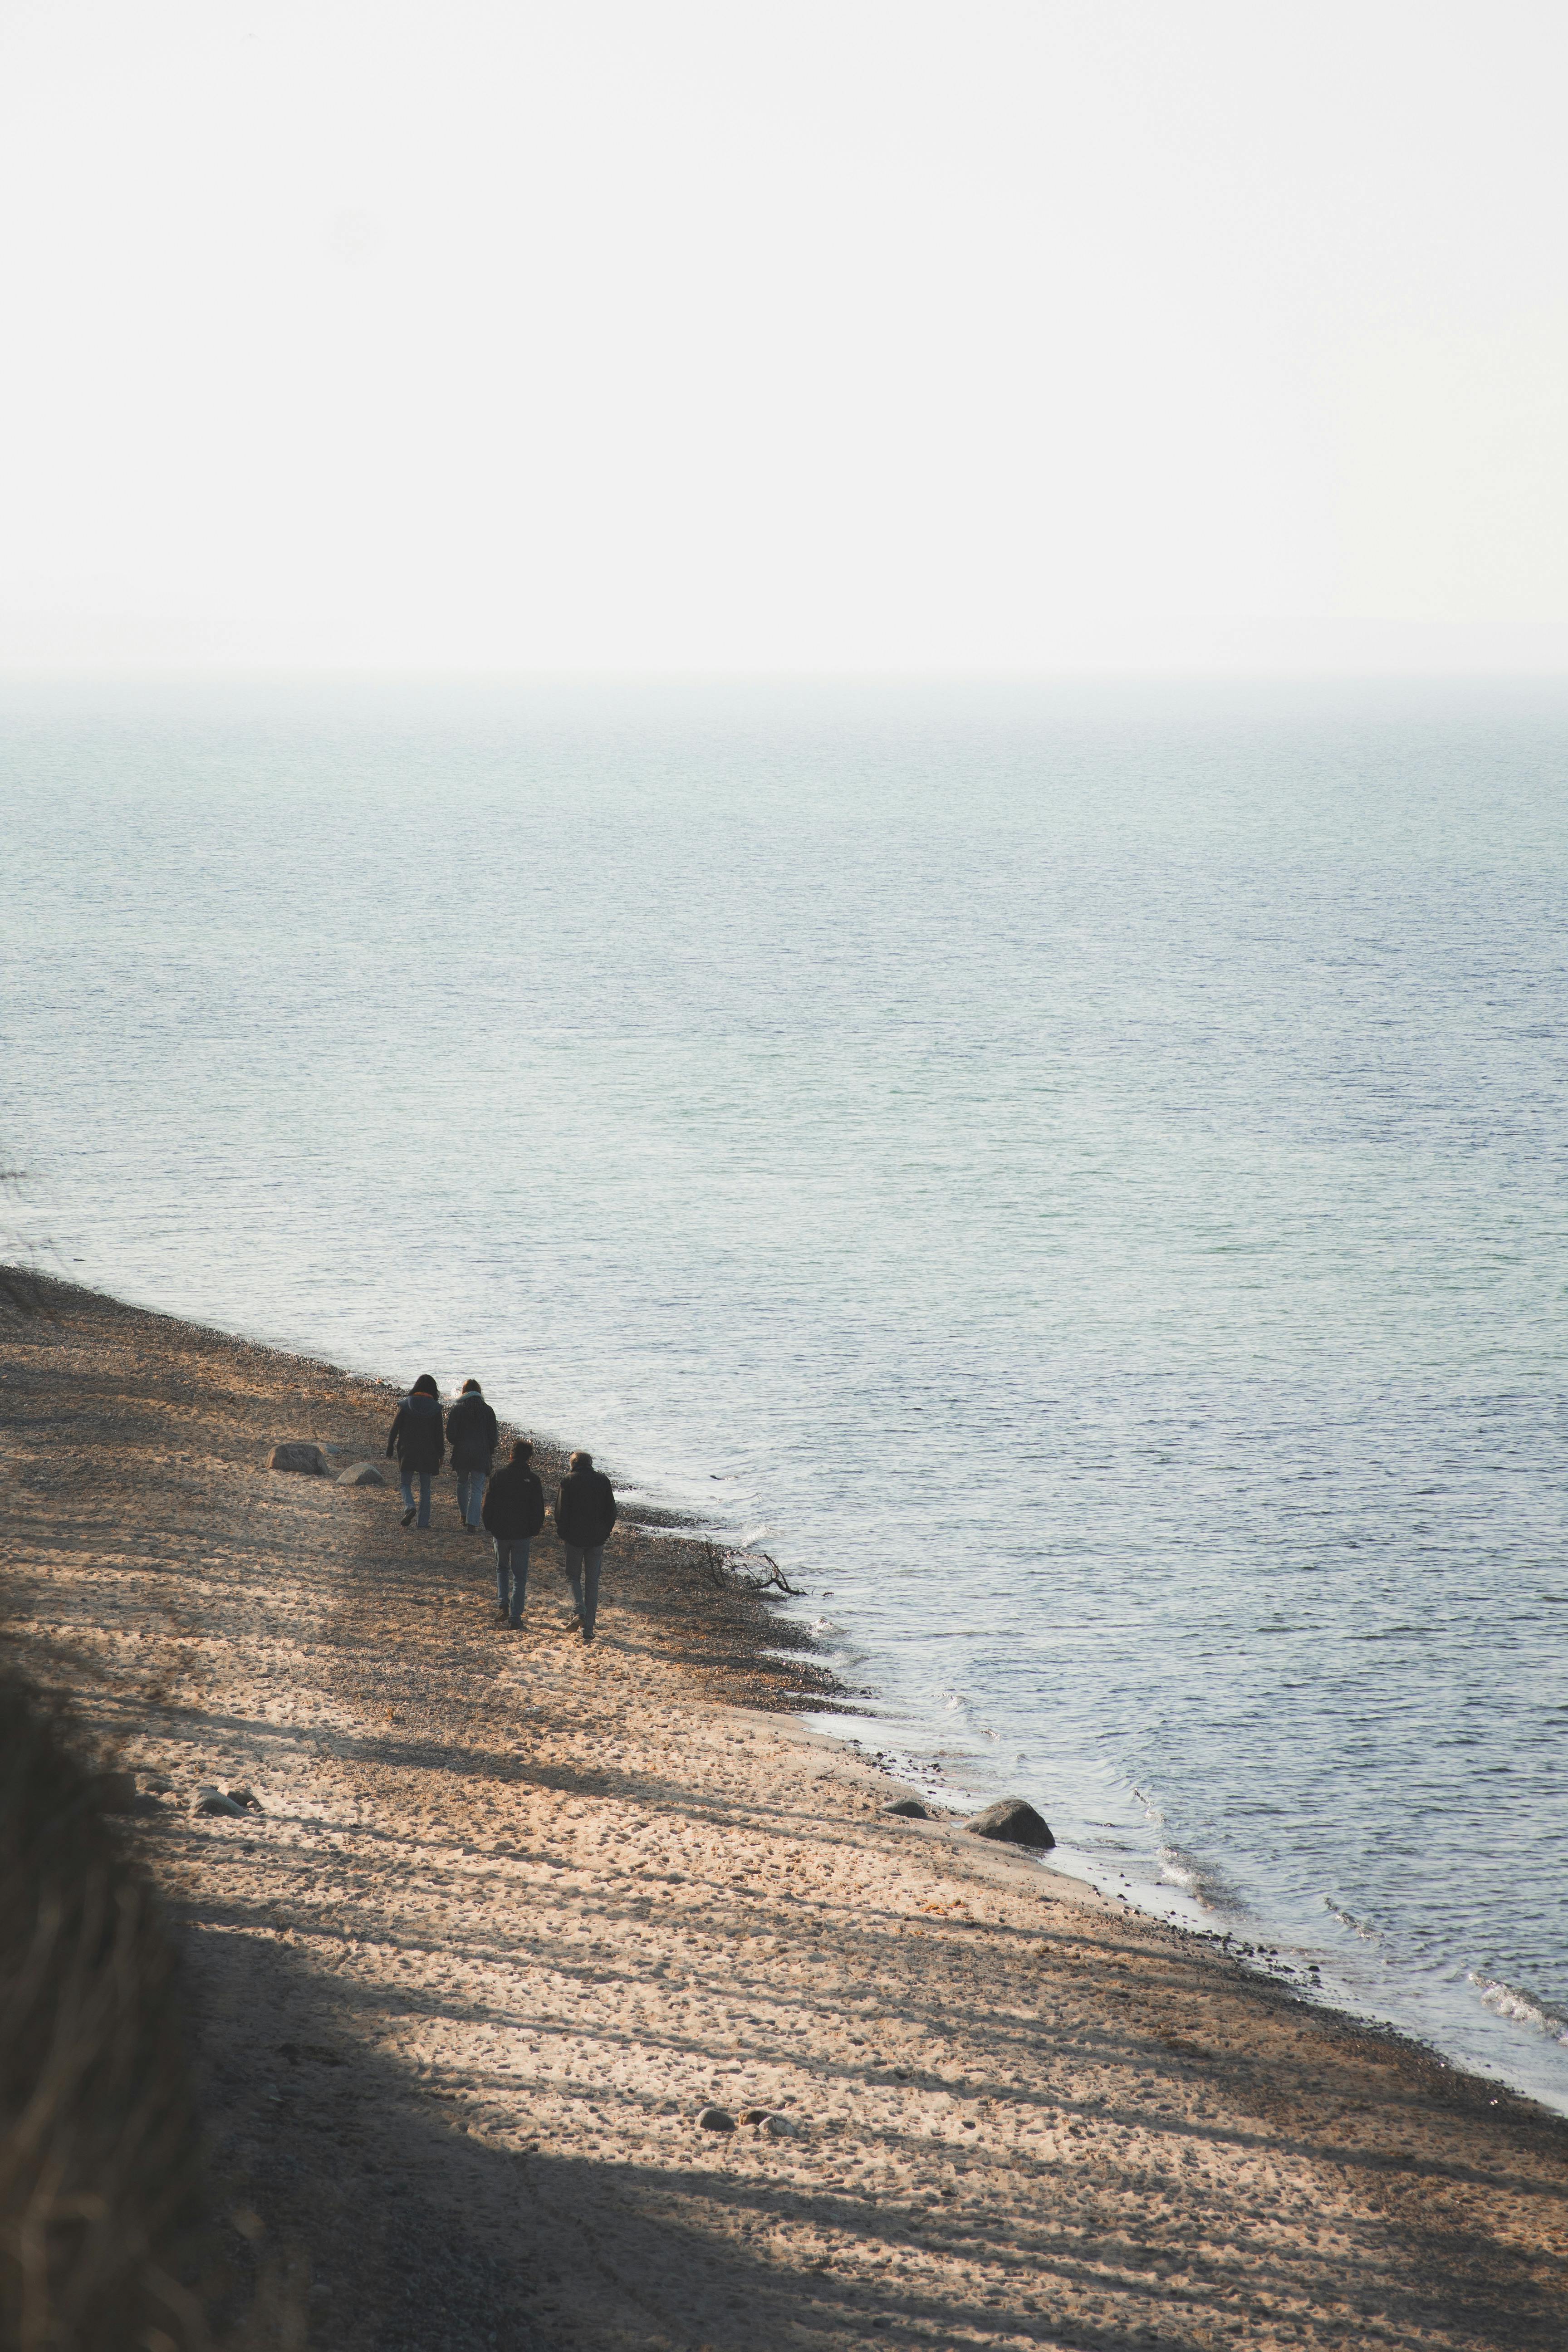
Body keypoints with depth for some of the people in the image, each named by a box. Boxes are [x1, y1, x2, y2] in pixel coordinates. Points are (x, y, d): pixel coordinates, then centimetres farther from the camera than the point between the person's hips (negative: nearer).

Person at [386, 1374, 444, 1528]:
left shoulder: (405, 1404, -4)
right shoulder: (435, 1407, -4)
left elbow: (395, 1428, -2)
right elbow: (439, 1434, -2)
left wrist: (390, 1450, 7)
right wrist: (441, 1454, 7)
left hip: (407, 1452, 0)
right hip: (428, 1453, 0)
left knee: (406, 1484, 11)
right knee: (425, 1488, 9)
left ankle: (409, 1507, -17)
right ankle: (424, 1522, 9)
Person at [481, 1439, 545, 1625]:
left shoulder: (499, 1476, -6)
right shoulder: (533, 1479, -7)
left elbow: (488, 1505, -1)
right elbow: (539, 1509, -2)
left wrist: (490, 1527, 12)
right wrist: (534, 1531, 12)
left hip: (500, 1533, 1)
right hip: (522, 1534, -1)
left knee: (502, 1568, 23)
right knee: (520, 1575, 7)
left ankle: (503, 1601, 2)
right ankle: (515, 1615, 1)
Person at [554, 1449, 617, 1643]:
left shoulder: (569, 1481, -4)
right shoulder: (602, 1480, 4)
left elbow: (561, 1510, -7)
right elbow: (611, 1511, 6)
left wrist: (562, 1534, 4)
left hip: (574, 1538, -2)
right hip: (597, 1539, 2)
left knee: (574, 1577, 15)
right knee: (592, 1582, 9)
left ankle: (580, 1612, -11)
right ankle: (589, 1628, 6)